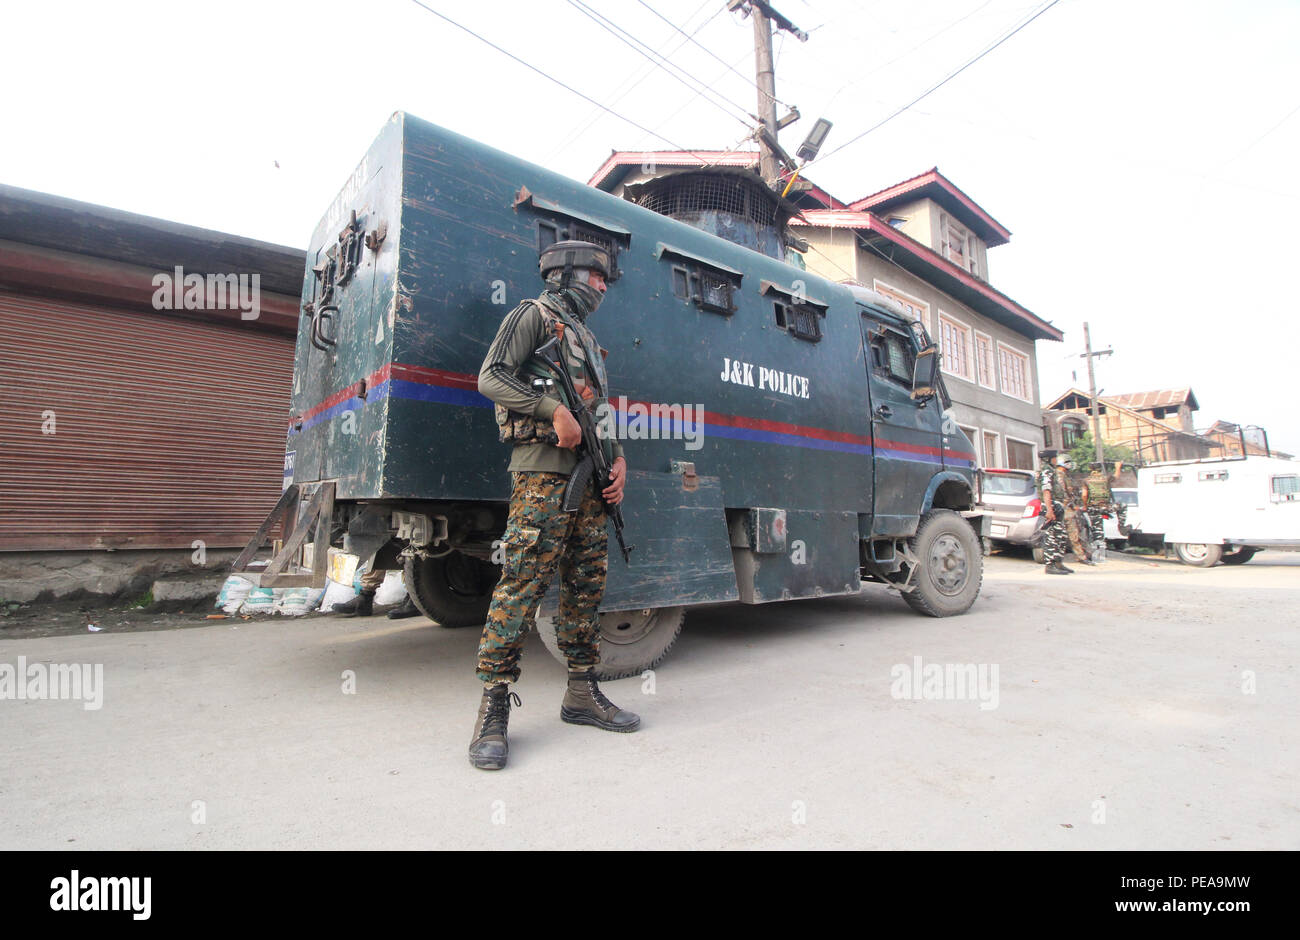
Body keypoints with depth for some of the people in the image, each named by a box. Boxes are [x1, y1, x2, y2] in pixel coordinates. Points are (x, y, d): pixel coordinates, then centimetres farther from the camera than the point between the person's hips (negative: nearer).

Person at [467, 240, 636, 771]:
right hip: (543, 472, -8)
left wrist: (617, 459, 11)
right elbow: (491, 377, -7)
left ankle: (583, 693, 17)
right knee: (522, 584, -12)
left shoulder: (584, 337, 28)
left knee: (587, 587, 7)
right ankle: (493, 711, -5)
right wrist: (553, 409, -17)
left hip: (588, 478, 8)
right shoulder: (535, 315, 5)